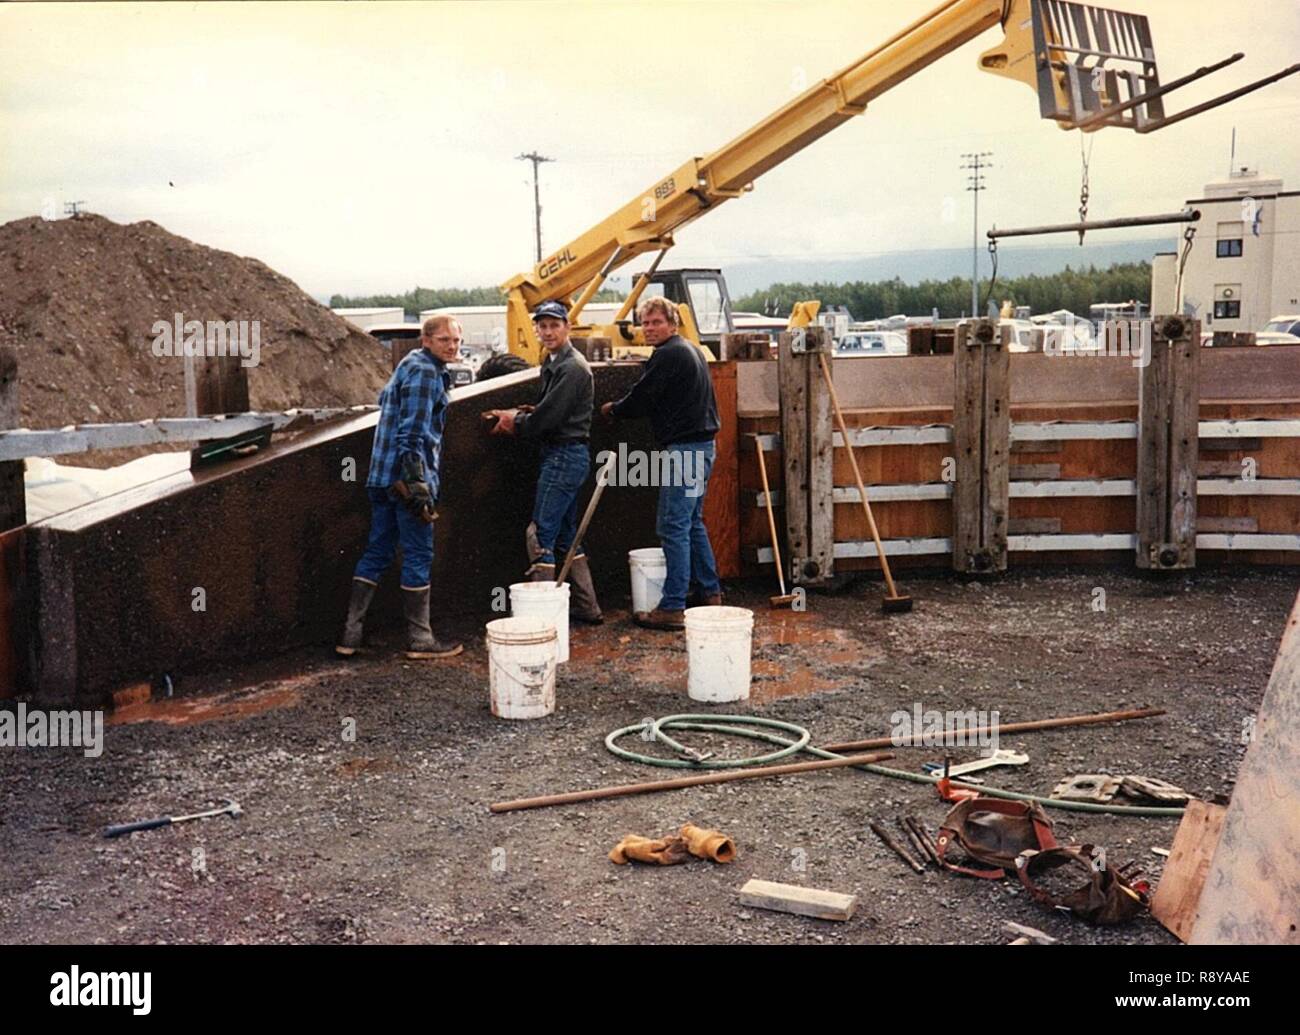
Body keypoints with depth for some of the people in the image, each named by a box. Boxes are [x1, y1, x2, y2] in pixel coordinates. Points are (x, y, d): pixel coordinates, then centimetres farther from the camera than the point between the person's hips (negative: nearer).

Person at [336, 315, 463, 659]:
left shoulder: (409, 365, 19)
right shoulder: (426, 372, -12)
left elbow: (384, 399, 33)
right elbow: (412, 434, -20)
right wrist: (418, 485, -24)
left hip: (382, 476, 10)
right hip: (406, 475, -10)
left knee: (377, 552, 11)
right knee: (418, 556, -1)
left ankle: (350, 634, 12)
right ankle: (419, 639, 7)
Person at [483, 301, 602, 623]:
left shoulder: (572, 367, -15)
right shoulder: (554, 364, 17)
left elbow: (548, 417, -19)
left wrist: (515, 421, -2)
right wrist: (517, 416, 4)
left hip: (566, 456, -11)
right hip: (562, 455, 11)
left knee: (540, 534, -8)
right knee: (566, 536, 14)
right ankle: (587, 608, 20)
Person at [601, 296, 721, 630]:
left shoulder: (667, 355, -13)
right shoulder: (691, 350, 20)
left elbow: (641, 399, -11)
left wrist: (612, 410, 7)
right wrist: (620, 409, 22)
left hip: (683, 449, -10)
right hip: (700, 445, 10)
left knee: (674, 527, -8)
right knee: (693, 523, 18)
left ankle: (673, 608, -6)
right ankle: (711, 593, 24)